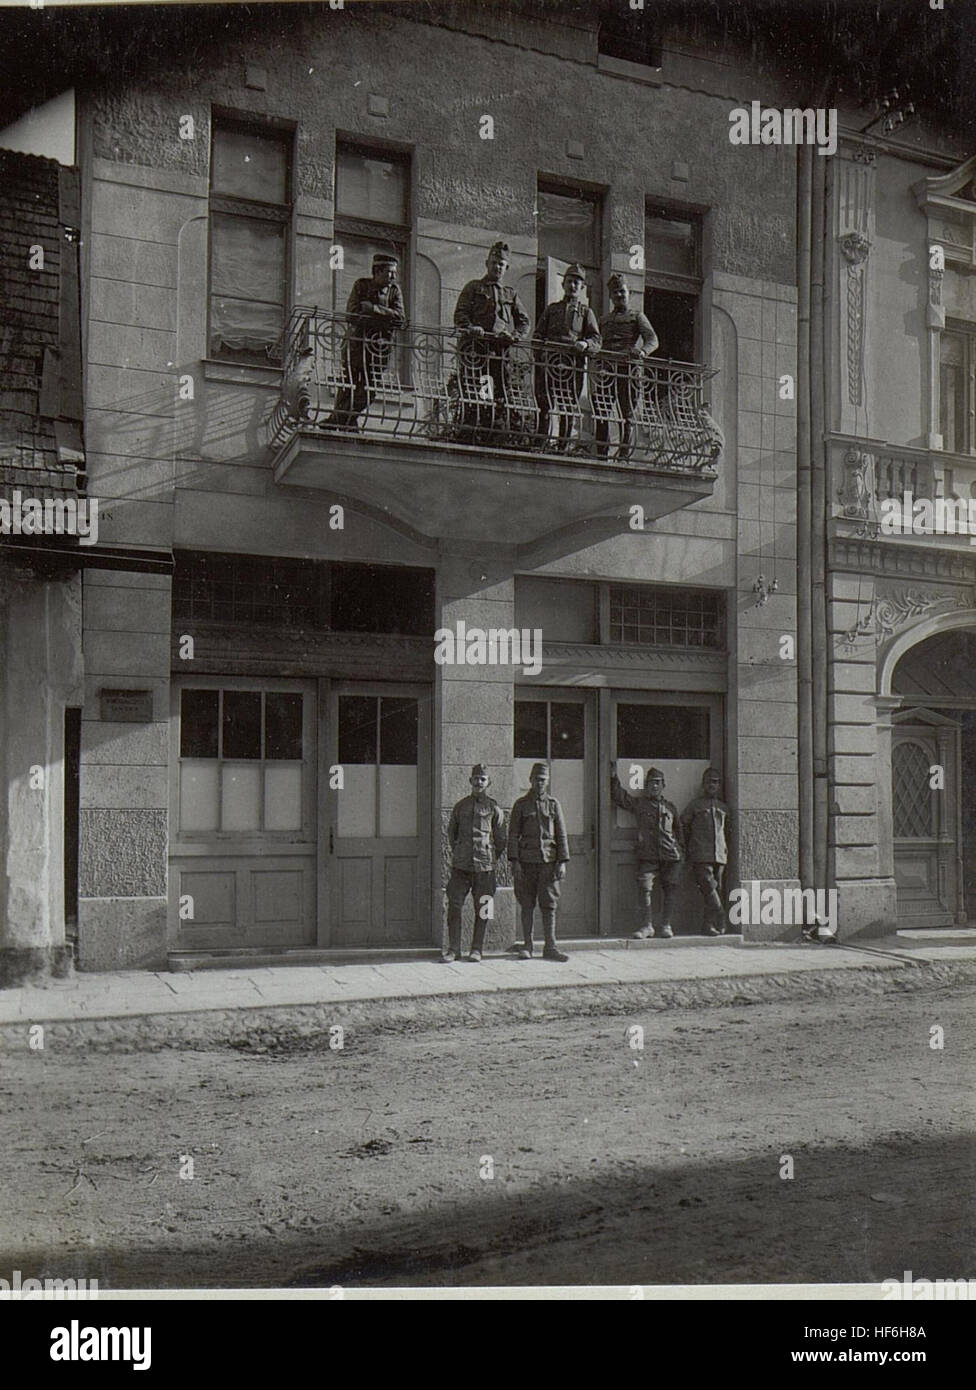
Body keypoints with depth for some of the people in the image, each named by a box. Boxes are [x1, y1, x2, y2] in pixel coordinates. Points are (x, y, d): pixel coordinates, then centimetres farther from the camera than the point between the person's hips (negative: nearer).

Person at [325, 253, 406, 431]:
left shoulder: (394, 290, 7)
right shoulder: (361, 285, -1)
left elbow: (400, 318, -9)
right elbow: (353, 314, -14)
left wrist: (373, 308, -17)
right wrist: (385, 320, -18)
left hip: (379, 347, 3)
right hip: (356, 343, -3)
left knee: (368, 391, 2)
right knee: (348, 388, -3)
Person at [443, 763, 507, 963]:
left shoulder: (494, 809, 4)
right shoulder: (460, 806, 10)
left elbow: (500, 840, 9)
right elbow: (451, 832, 21)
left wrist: (491, 858, 8)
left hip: (484, 866, -1)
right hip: (460, 866, 1)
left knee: (482, 910, 3)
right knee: (454, 907, -3)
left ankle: (477, 950, 12)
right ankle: (454, 949, 5)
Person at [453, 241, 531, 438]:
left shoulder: (510, 293, 26)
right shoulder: (473, 287, 16)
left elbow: (525, 320, 20)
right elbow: (460, 314, 5)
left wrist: (515, 335, -2)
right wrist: (471, 328, -17)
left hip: (501, 348, 4)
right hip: (475, 346, -3)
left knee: (504, 392, -3)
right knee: (472, 393, -12)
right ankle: (469, 431, -15)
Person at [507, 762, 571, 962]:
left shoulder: (553, 804, 10)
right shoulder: (521, 804, 6)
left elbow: (561, 834, 8)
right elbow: (513, 834, 2)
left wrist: (562, 861, -1)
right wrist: (514, 861, -7)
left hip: (548, 860, 1)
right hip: (527, 861, -1)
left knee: (549, 904, 1)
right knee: (527, 904, 4)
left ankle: (550, 947, 7)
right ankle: (527, 946, 11)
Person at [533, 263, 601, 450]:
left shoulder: (586, 312, 19)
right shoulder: (552, 308, 23)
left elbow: (596, 340, 8)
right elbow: (537, 336, 18)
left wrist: (585, 344, -15)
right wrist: (540, 355, -1)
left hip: (574, 363, 0)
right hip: (549, 362, 0)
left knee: (570, 407, -3)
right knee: (545, 405, -9)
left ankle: (564, 446, -1)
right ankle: (542, 444, -9)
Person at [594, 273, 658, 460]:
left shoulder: (637, 316, 15)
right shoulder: (604, 319, 27)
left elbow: (652, 339, 0)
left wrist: (642, 350, -22)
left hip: (629, 368, -3)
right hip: (606, 367, 3)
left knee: (627, 414, -7)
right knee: (601, 413, -9)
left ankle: (625, 453, -6)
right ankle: (601, 452, -7)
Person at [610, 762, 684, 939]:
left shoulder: (670, 807, 17)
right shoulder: (638, 803, 11)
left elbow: (678, 829, 24)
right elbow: (617, 797, 12)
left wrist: (681, 849, 18)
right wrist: (613, 778, 4)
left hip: (670, 855, 2)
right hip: (647, 856, -2)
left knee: (670, 890, 1)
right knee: (645, 888, -11)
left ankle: (666, 925, 12)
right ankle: (648, 925, -1)